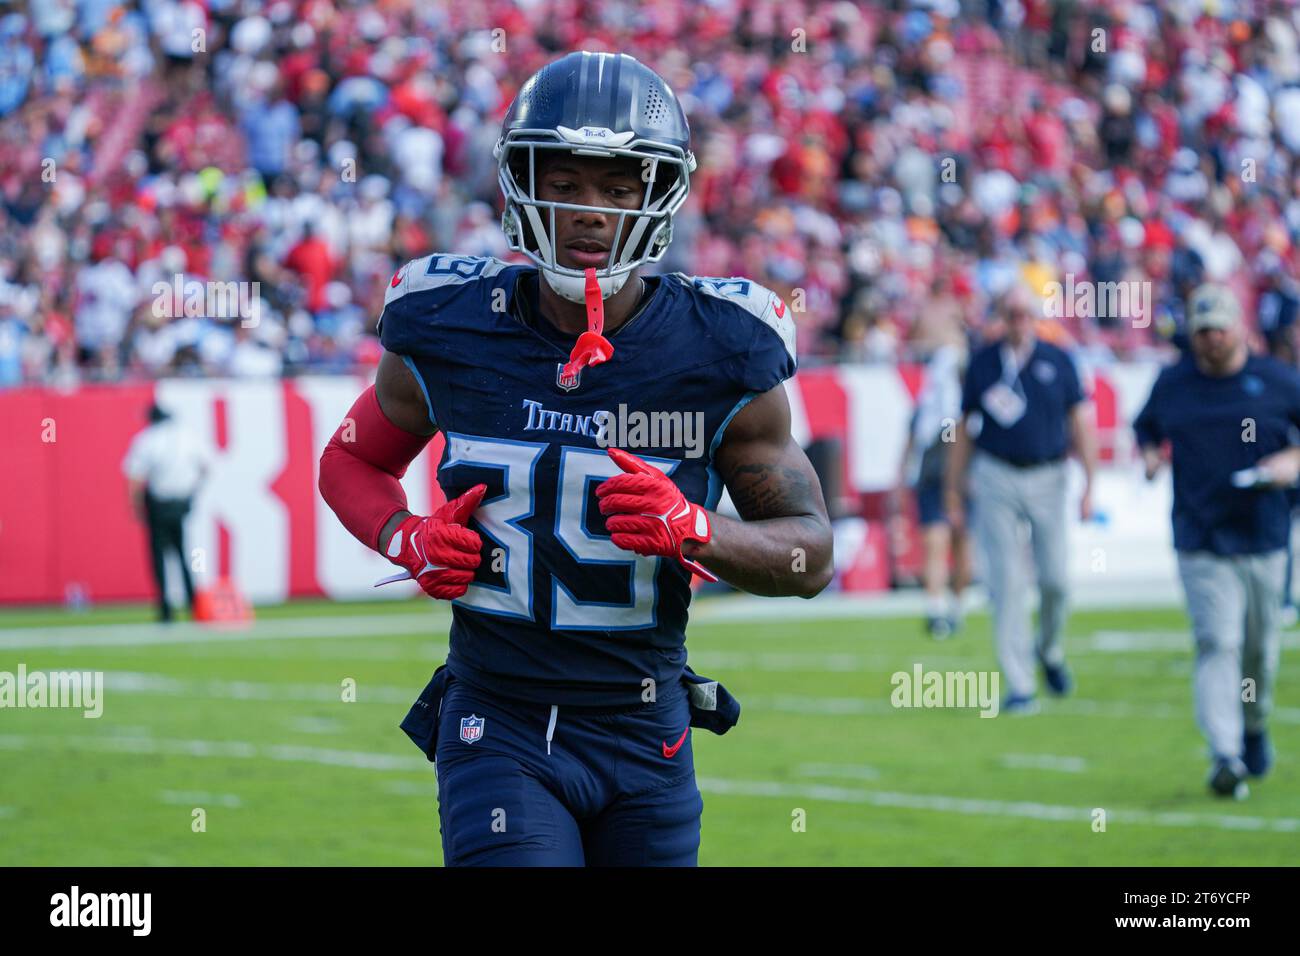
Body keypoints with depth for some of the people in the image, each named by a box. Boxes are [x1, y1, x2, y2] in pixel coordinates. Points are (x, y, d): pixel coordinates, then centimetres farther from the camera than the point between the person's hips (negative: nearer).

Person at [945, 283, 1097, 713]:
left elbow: (1080, 425, 4)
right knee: (1006, 582, -6)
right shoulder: (983, 362, 5)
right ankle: (1019, 684, -4)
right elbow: (965, 428, 9)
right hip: (995, 480, 0)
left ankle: (1050, 652, 29)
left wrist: (1089, 484, -4)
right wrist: (954, 492, 6)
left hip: (1047, 479, 0)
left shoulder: (1058, 361, 4)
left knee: (1054, 579, -1)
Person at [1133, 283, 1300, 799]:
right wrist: (1148, 456, -1)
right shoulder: (1171, 384, 6)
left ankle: (1255, 729, 39)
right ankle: (1224, 757, -23)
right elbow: (1146, 428, 21)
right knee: (1217, 645, -15)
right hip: (1200, 544, -1)